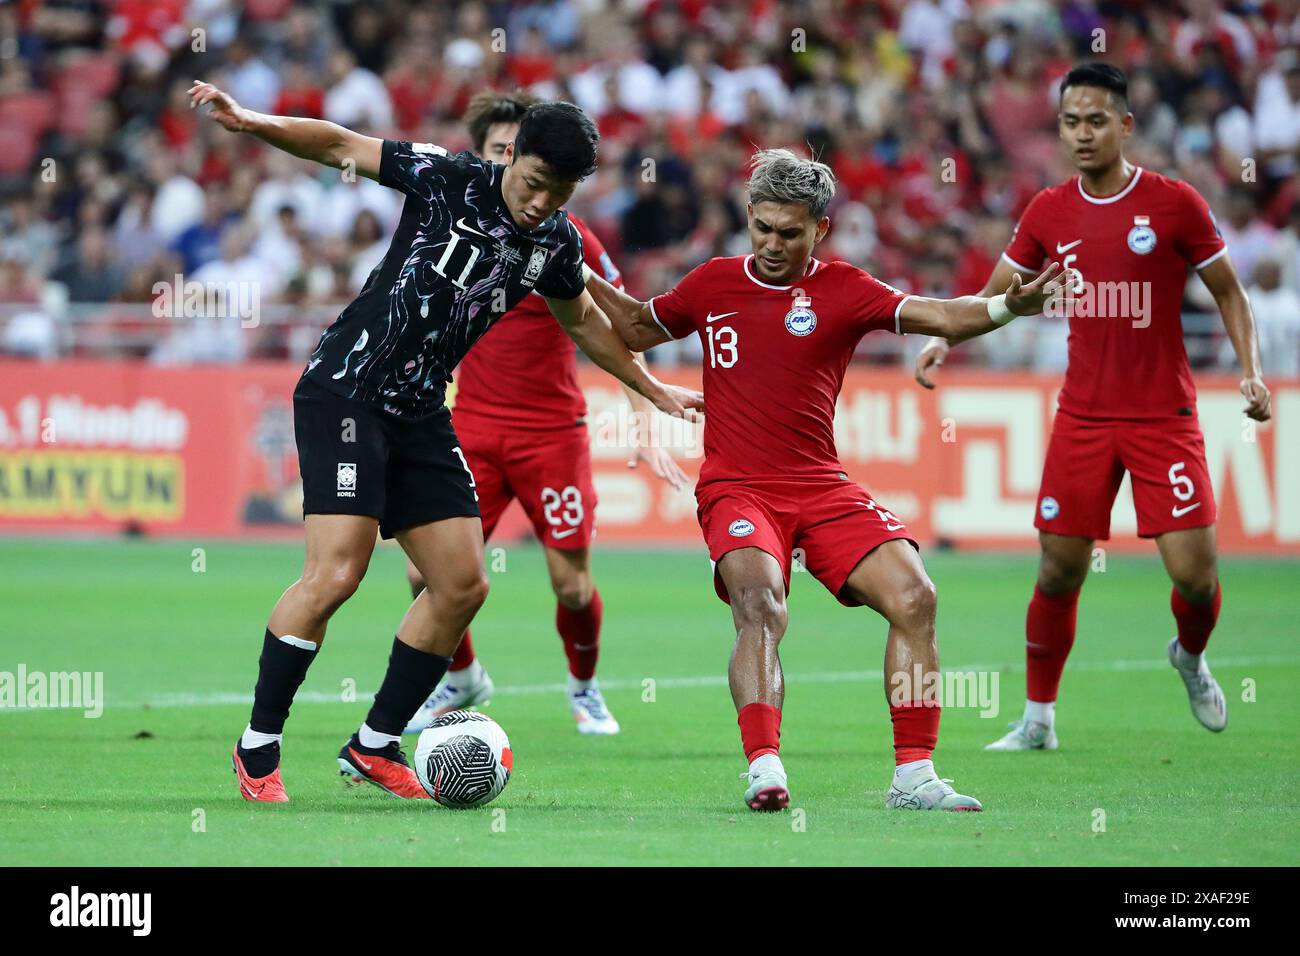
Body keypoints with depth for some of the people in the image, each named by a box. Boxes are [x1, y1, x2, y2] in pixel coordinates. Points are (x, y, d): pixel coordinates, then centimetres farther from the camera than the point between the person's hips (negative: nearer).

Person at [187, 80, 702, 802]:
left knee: (463, 584, 3)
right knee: (336, 573, -19)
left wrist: (653, 389, 30)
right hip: (345, 389, -7)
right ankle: (257, 749, -6)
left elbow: (581, 319, 23)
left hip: (420, 414, 7)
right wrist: (250, 123, -21)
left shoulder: (555, 243, 4)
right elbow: (340, 146, -7)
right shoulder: (448, 179, -12)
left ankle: (374, 747, 16)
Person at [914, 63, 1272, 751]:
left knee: (1193, 572, -8)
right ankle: (1037, 719, 13)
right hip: (1083, 417, 2)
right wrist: (944, 339, -5)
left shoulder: (1174, 203, -6)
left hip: (1163, 416, -2)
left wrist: (1251, 370, -8)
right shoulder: (1049, 213, 3)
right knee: (1058, 571, 0)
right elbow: (995, 296, 12)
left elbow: (1228, 292, 4)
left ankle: (1190, 657, 25)